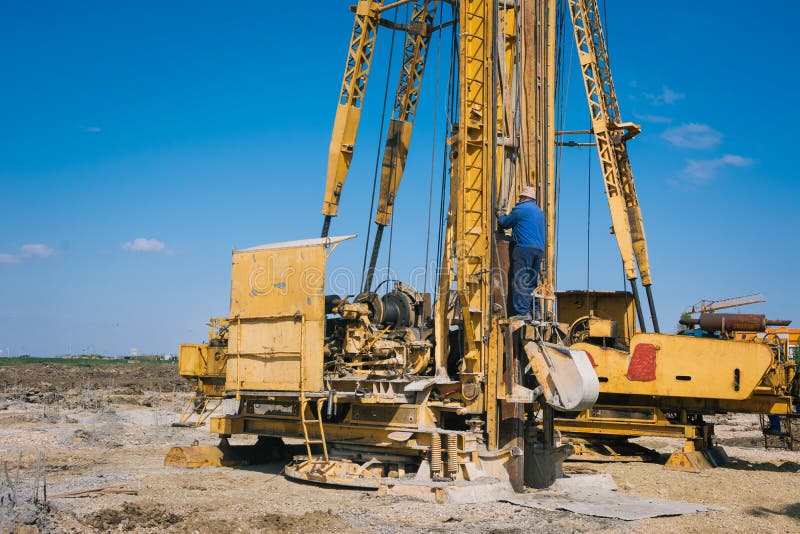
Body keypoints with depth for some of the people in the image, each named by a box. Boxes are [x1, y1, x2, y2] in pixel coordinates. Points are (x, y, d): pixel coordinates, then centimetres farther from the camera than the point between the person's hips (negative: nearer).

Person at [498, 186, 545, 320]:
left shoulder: (521, 208, -4)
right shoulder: (539, 211, 22)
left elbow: (504, 223, 3)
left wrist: (500, 215, 25)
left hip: (524, 248, -8)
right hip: (539, 249, 8)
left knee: (519, 281, -8)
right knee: (532, 281, 12)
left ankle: (523, 312, -15)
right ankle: (535, 311, 9)